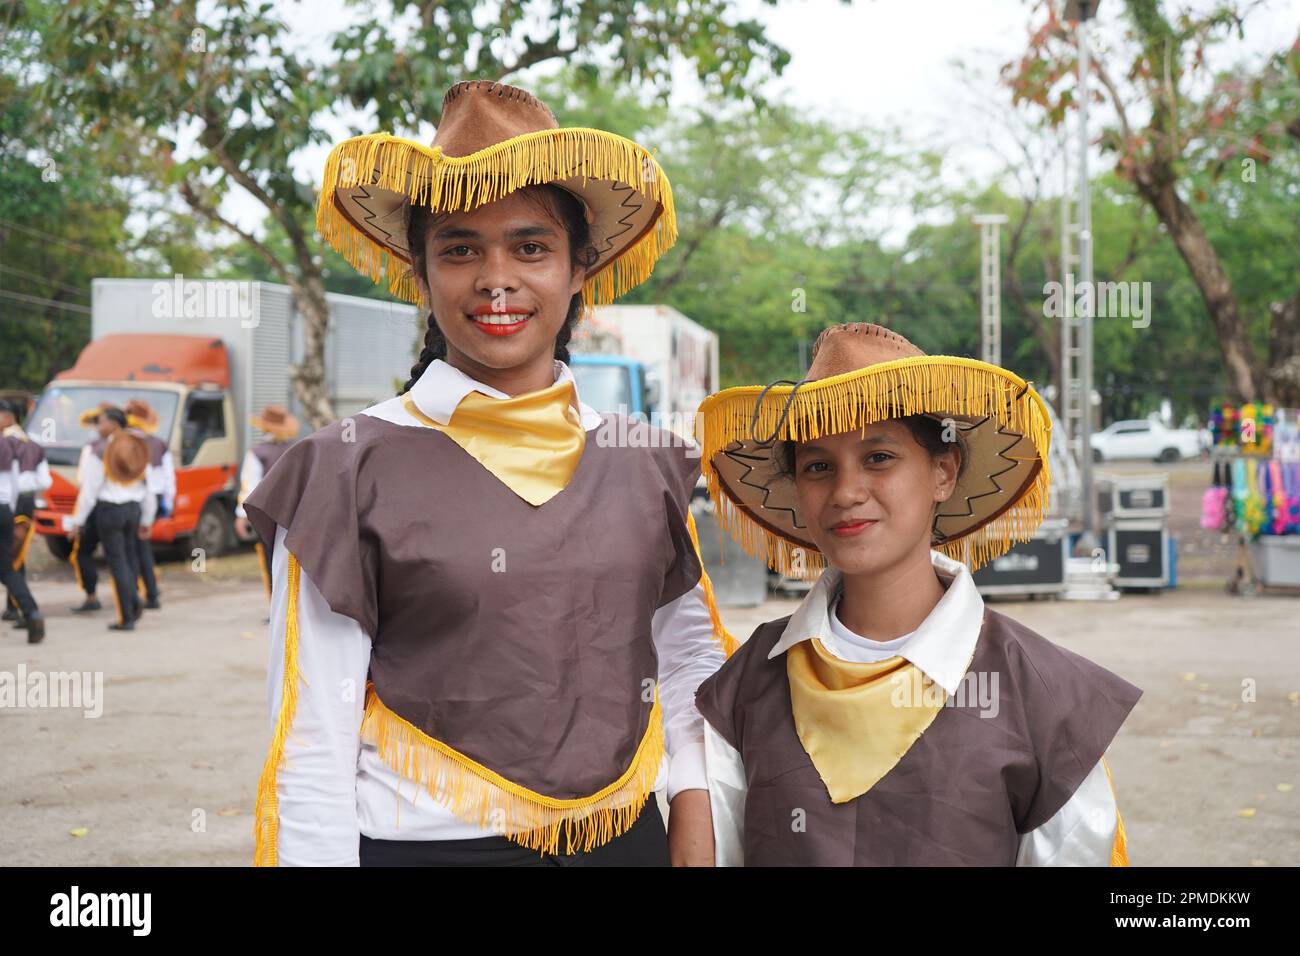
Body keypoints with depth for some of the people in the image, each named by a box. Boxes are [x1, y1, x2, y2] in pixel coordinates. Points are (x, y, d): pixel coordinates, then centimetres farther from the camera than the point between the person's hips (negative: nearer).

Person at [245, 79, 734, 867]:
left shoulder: (646, 463, 3)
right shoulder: (353, 472, -8)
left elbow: (693, 660, 10)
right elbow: (310, 751, -8)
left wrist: (695, 826, -1)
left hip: (629, 839, 4)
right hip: (427, 841, -3)